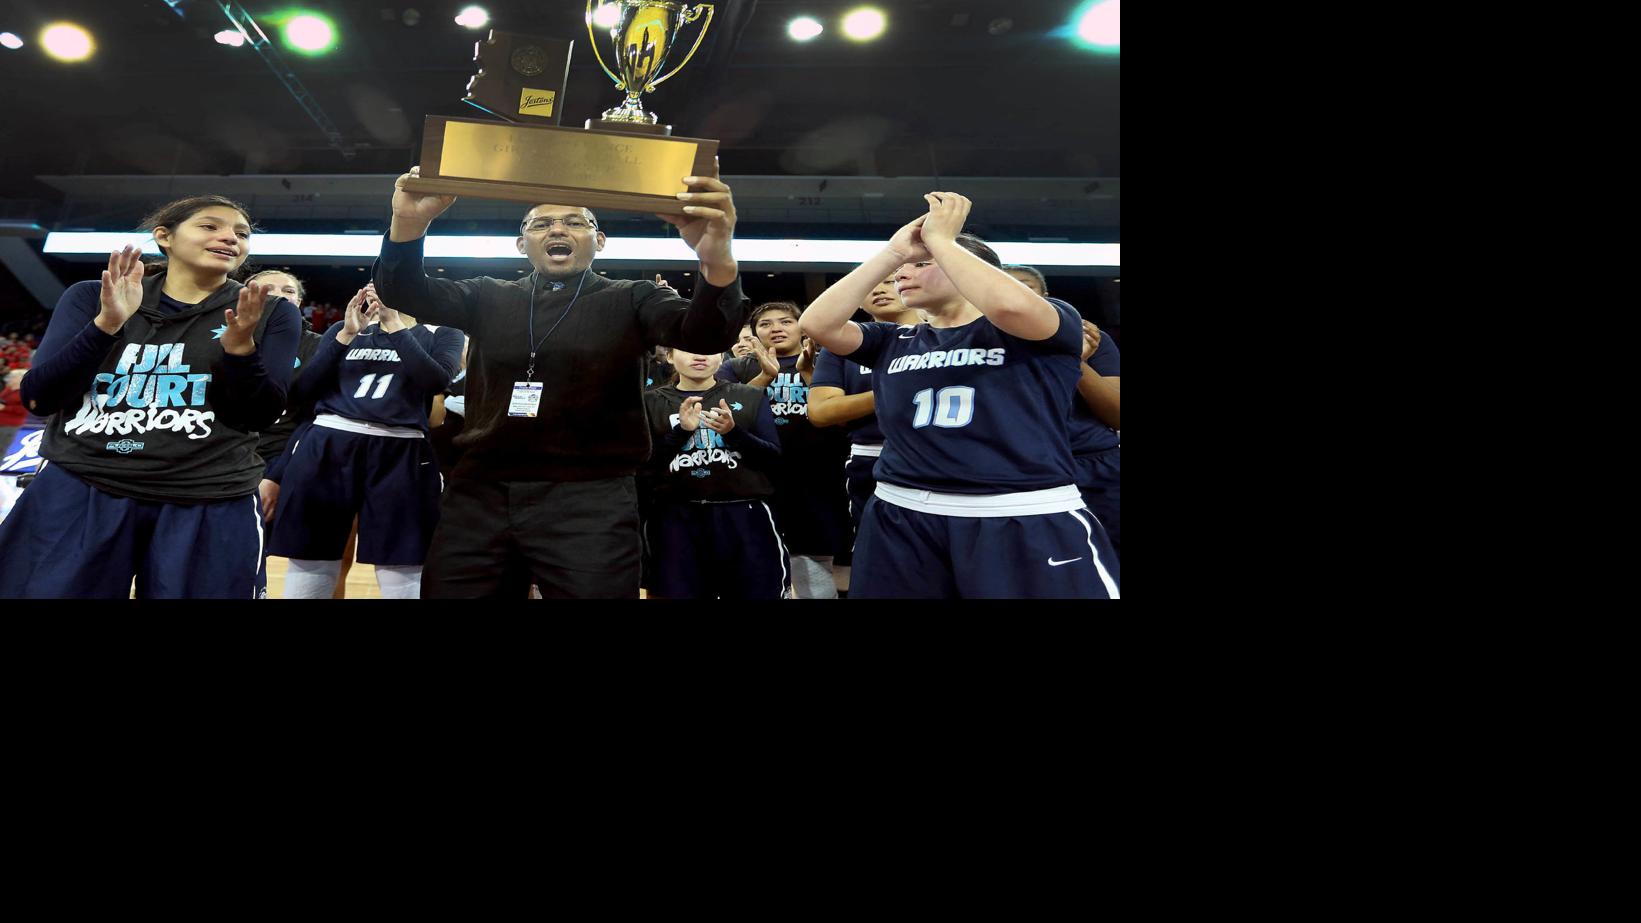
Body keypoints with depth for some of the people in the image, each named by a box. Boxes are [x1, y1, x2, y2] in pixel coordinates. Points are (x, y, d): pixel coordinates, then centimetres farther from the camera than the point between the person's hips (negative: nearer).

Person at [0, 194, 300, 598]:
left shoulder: (272, 313, 4)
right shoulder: (91, 297, 7)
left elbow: (261, 416, -2)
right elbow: (39, 398, 0)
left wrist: (240, 345, -19)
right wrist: (108, 323, -13)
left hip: (210, 510, -1)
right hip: (76, 496, 1)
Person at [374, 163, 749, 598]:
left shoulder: (632, 299, 6)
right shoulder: (489, 297, 15)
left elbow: (705, 333, -12)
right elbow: (402, 291, 4)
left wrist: (717, 261, -35)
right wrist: (408, 225, -19)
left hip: (589, 498, -3)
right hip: (481, 490, 3)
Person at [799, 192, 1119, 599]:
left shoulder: (1050, 327, 3)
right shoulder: (892, 343, 14)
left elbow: (1010, 305, -20)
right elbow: (817, 323, 0)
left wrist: (939, 238, -6)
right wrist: (892, 251, 1)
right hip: (903, 519, 4)